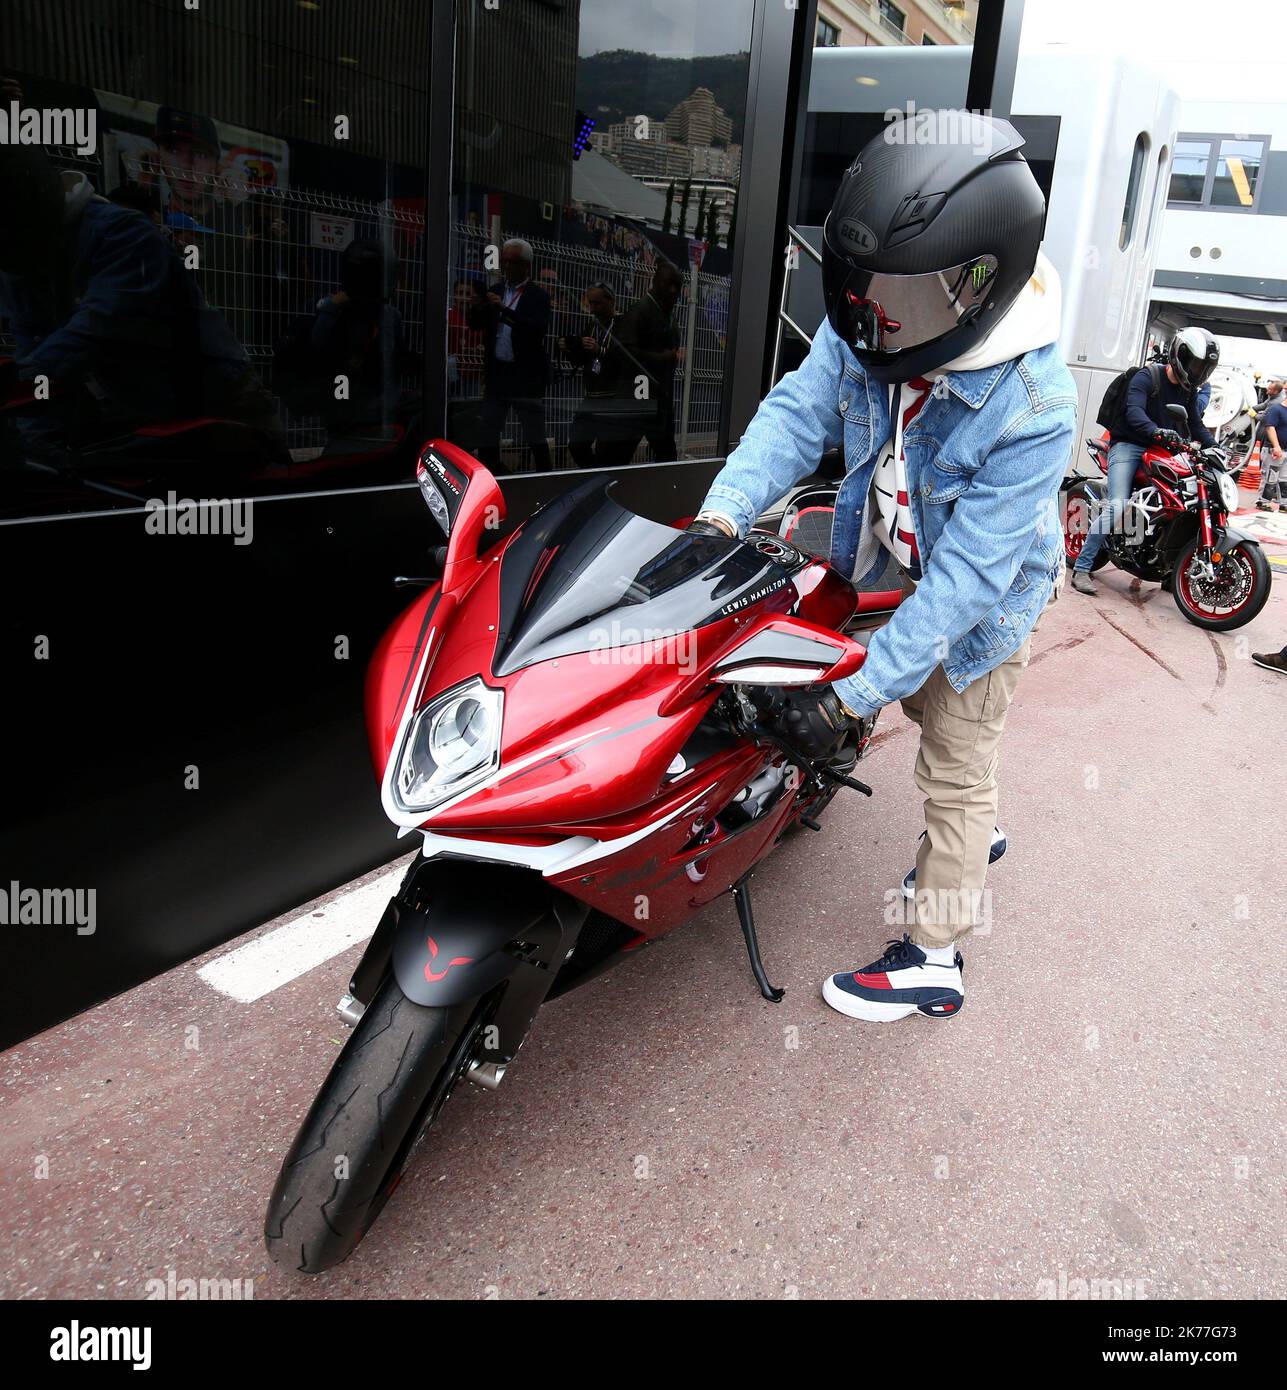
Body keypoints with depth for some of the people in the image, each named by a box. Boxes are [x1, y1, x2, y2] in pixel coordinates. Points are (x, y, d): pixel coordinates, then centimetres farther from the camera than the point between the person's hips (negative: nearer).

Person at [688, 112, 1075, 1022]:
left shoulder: (1032, 407, -38)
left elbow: (970, 573, -37)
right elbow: (801, 409, -18)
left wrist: (867, 683, -38)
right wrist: (724, 510, -36)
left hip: (979, 604, -6)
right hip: (892, 565, 7)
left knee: (955, 770, 7)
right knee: (931, 711, 28)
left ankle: (931, 962, 24)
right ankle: (973, 838, 57)